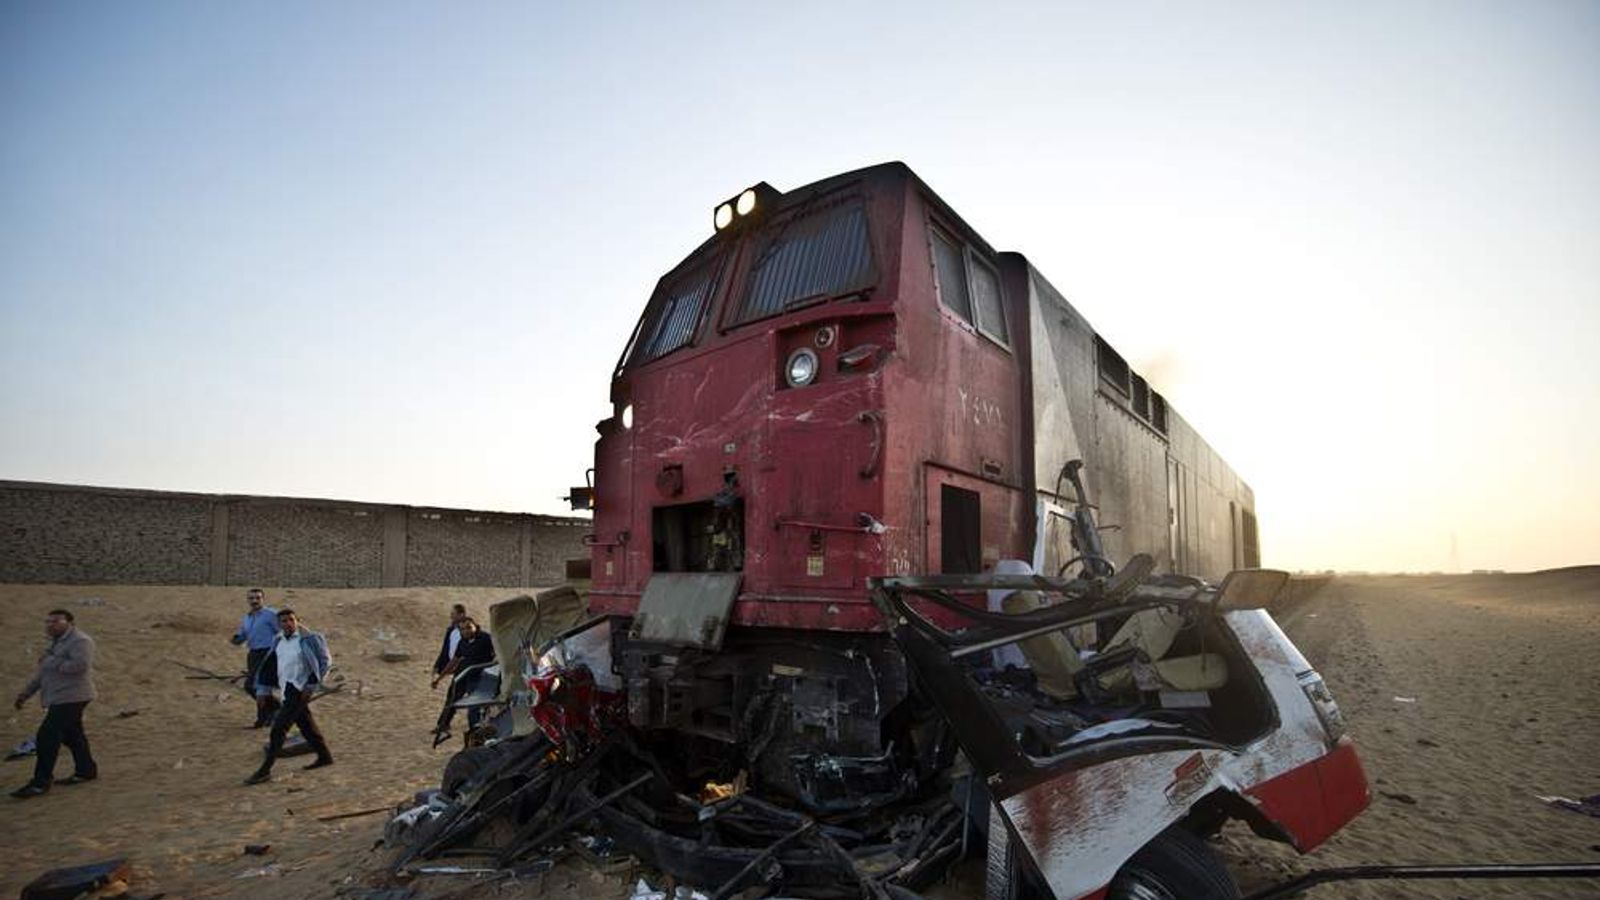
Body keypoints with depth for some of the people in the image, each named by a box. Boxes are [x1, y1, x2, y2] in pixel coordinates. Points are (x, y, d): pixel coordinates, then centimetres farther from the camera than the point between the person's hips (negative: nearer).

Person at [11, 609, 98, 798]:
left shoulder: (80, 641, -15)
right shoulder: (58, 642, 18)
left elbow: (80, 665, -29)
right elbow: (43, 672, 27)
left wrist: (51, 661, -19)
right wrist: (26, 692, 22)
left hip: (70, 698, -10)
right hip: (60, 699, 10)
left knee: (46, 737, -9)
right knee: (72, 735, 16)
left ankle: (40, 783, -1)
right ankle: (86, 770, 25)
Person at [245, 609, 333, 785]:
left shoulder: (309, 639, -14)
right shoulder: (279, 641, 7)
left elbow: (325, 660, -11)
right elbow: (269, 665, 15)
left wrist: (311, 685, -14)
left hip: (300, 689, -8)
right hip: (287, 689, 8)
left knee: (278, 728, -9)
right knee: (305, 724, 16)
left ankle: (265, 771, -1)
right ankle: (325, 757, 29)